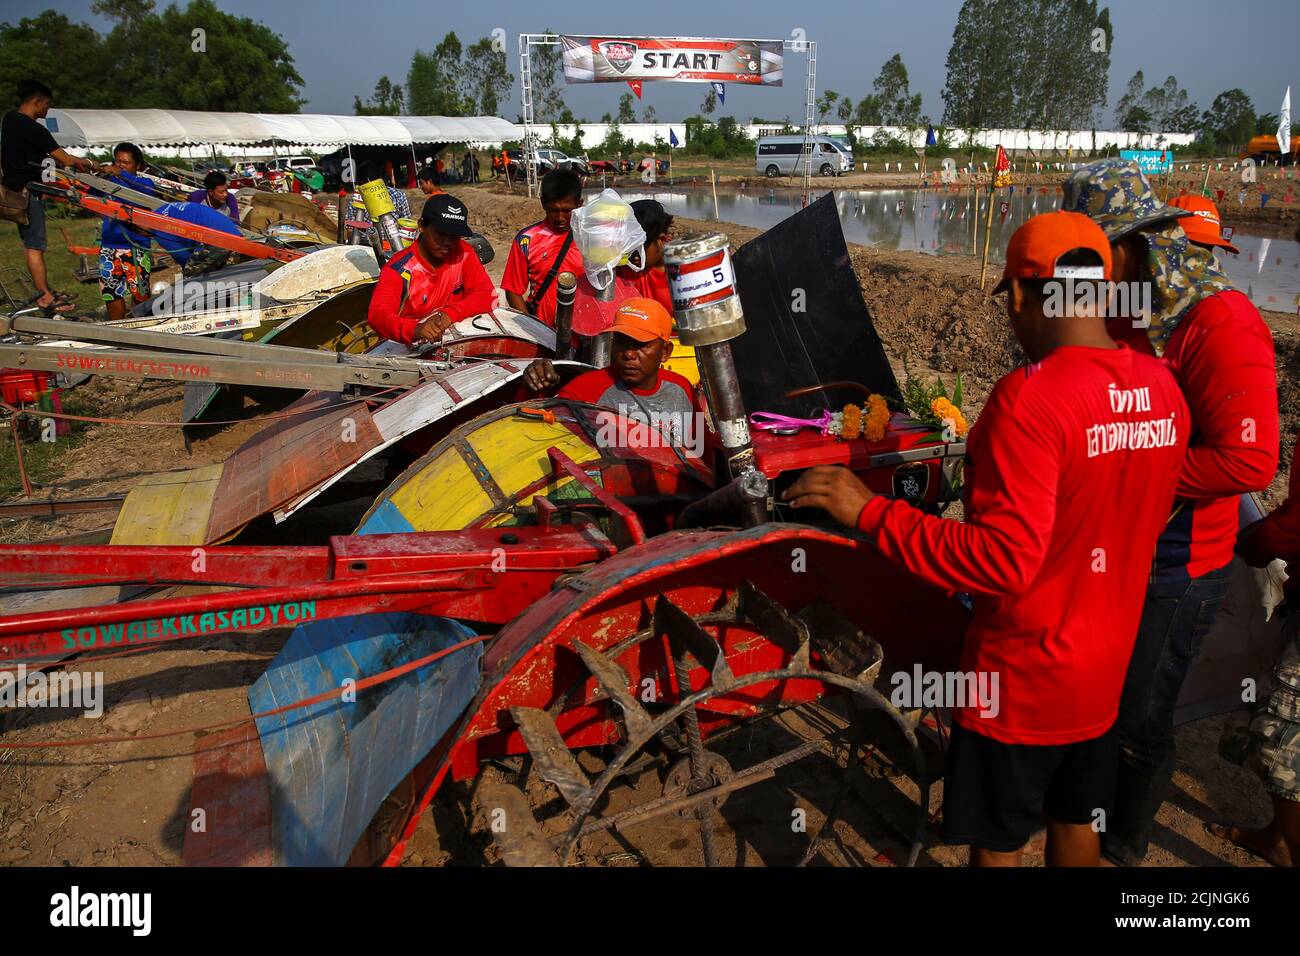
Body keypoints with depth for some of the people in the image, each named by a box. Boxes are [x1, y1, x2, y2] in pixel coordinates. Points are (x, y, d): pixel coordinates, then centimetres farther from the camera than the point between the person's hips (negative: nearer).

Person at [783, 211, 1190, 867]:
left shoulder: (1030, 395, -27)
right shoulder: (1162, 387, -4)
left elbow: (1006, 559, -31)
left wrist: (869, 512, -28)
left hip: (1021, 678, -7)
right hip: (1105, 667, 7)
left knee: (997, 843, 15)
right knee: (1077, 824, 26)